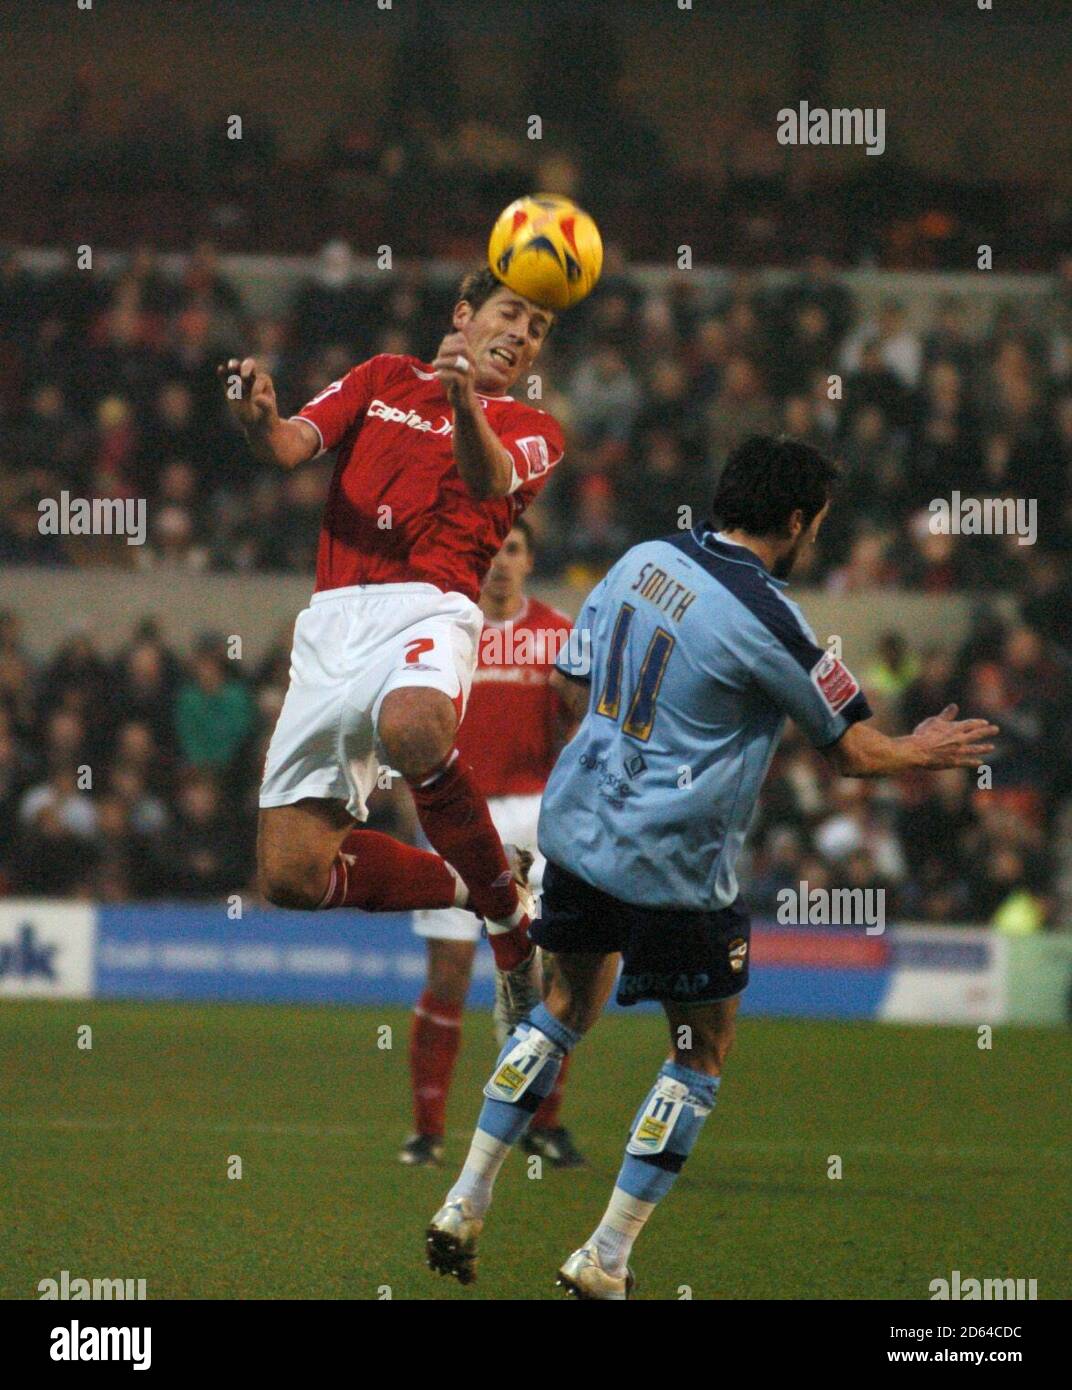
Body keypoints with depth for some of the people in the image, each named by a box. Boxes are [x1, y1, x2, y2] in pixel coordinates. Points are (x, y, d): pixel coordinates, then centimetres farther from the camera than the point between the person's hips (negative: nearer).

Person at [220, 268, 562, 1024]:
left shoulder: (530, 429, 15)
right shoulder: (386, 379, 23)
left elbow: (487, 479, -9)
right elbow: (294, 444, 8)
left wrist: (465, 404, -32)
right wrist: (261, 421, -17)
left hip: (426, 609, -3)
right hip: (331, 621, 3)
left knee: (413, 728, -41)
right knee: (292, 876, -7)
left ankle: (508, 906, -20)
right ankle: (476, 884, 16)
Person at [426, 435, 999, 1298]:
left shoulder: (644, 560, 3)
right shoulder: (765, 619, -17)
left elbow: (574, 684, 14)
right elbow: (853, 750, -7)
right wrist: (925, 752, 13)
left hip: (578, 828, 7)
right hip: (672, 866, -7)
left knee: (567, 1008, 24)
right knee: (705, 1050, 9)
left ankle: (466, 1204, 21)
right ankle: (605, 1263, 7)